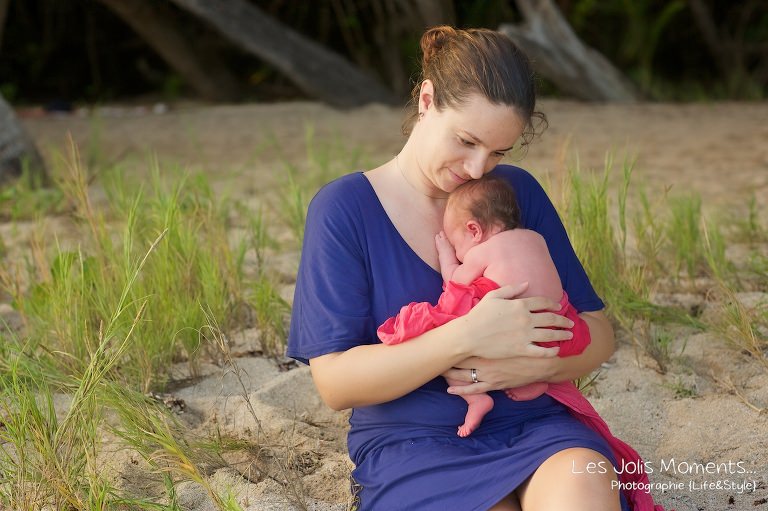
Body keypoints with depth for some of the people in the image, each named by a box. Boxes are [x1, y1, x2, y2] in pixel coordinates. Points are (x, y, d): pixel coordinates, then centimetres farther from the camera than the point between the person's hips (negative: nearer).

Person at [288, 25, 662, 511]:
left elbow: (598, 333, 9)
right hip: (412, 443, -2)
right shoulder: (345, 207, -3)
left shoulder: (518, 192, 8)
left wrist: (534, 364, -15)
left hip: (532, 423, 3)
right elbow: (335, 383, -10)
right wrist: (467, 337, -22)